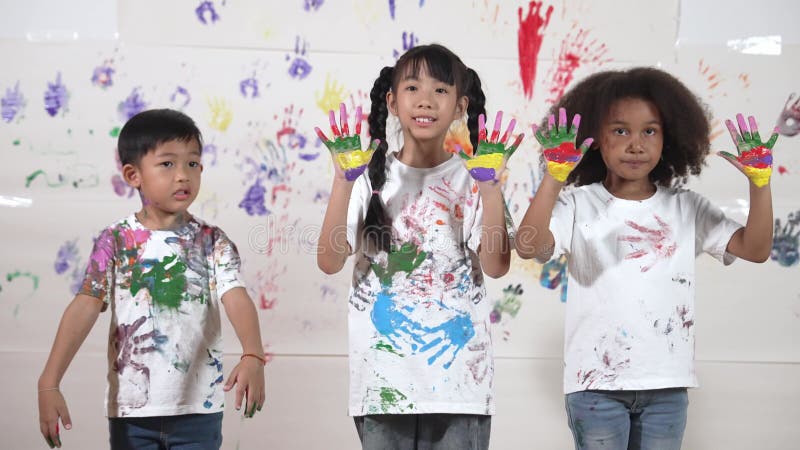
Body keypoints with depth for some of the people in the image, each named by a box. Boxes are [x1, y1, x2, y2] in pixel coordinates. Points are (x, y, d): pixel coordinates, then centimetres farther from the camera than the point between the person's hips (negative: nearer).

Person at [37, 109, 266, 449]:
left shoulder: (212, 242, 0)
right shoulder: (115, 242, -1)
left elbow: (236, 299, -14)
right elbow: (85, 307, -9)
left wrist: (253, 356, -34)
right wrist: (49, 384, -20)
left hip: (198, 408, 0)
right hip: (130, 409, 0)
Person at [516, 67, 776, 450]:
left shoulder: (688, 209, 7)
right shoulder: (579, 206, -3)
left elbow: (756, 249, -1)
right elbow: (528, 246, -20)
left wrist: (759, 184, -14)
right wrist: (554, 178, -31)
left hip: (667, 385, 3)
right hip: (596, 384, -3)